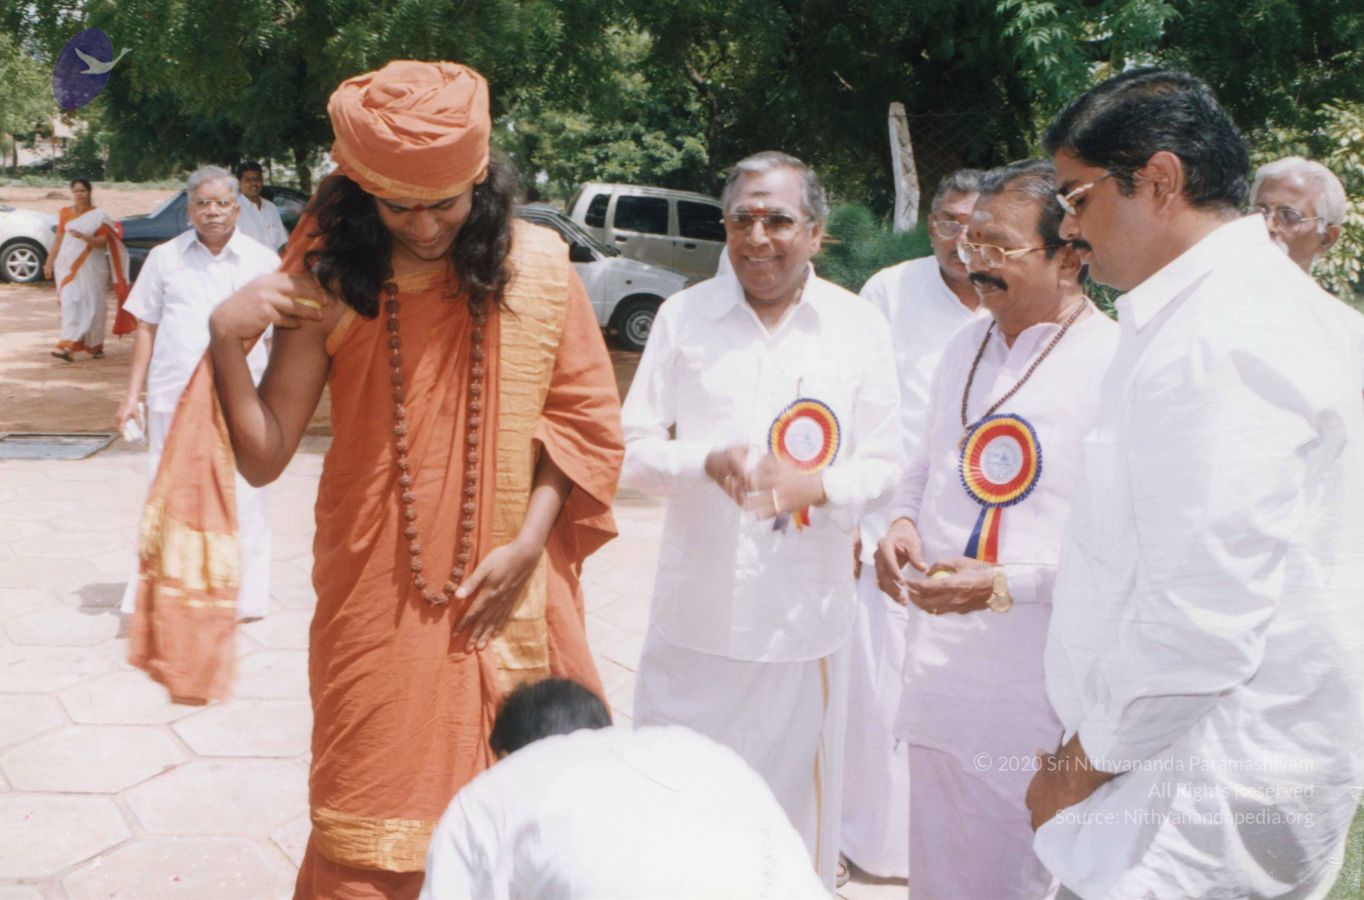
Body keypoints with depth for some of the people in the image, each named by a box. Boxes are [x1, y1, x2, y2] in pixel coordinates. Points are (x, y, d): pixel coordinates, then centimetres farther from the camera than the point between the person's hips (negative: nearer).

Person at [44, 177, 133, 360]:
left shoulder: (99, 216, 1)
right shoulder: (65, 213, 10)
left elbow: (102, 242, -7)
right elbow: (59, 240, 13)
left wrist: (83, 236, -23)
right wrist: (49, 262, 10)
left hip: (91, 266, -2)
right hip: (68, 266, 2)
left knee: (93, 304, 2)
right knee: (71, 303, -8)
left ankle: (95, 346, 14)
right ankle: (68, 346, -14)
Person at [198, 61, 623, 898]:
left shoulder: (538, 268, -3)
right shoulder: (329, 281, -5)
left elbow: (586, 420, 3)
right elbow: (264, 456, -4)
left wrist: (527, 543, -7)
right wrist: (225, 340, -18)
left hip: (509, 603, 1)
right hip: (378, 611, 0)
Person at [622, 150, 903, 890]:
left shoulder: (860, 326, 1)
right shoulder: (683, 316, 2)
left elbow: (884, 460, 3)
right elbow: (631, 447, 2)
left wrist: (817, 485, -17)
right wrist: (705, 462, -18)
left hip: (806, 613, 0)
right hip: (697, 610, 0)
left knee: (797, 801, 11)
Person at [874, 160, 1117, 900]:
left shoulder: (1116, 364, -15)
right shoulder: (966, 346, 10)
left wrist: (1008, 584, -25)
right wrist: (902, 522, 2)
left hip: (1041, 698, -7)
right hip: (940, 671, 7)